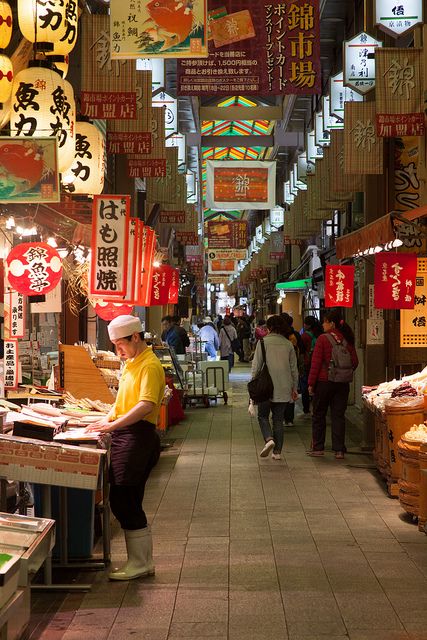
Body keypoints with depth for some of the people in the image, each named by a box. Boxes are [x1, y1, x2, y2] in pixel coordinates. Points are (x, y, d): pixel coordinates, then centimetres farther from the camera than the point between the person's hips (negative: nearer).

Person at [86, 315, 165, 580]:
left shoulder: (150, 365, -13)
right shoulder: (131, 363, 18)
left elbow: (146, 405, -24)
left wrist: (113, 425, -27)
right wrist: (108, 419, 10)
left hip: (138, 436, -10)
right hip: (124, 436, 10)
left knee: (123, 501, -9)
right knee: (124, 502, 11)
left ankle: (140, 564, 1)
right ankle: (143, 562, 19)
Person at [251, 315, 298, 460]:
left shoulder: (263, 342, -4)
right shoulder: (288, 344, 6)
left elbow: (256, 365, -6)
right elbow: (294, 369, 10)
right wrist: (294, 388, 18)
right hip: (284, 388, 3)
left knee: (263, 416, 11)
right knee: (278, 419, 10)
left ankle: (269, 439, -13)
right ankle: (277, 451, 9)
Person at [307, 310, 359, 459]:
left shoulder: (323, 339, -10)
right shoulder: (347, 340, 3)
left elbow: (316, 363, -11)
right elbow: (355, 362, 6)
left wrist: (311, 383, -5)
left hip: (324, 381, -4)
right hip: (343, 384, 4)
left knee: (319, 415, 11)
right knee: (338, 415, 8)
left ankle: (318, 447, 16)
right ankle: (339, 450, 5)